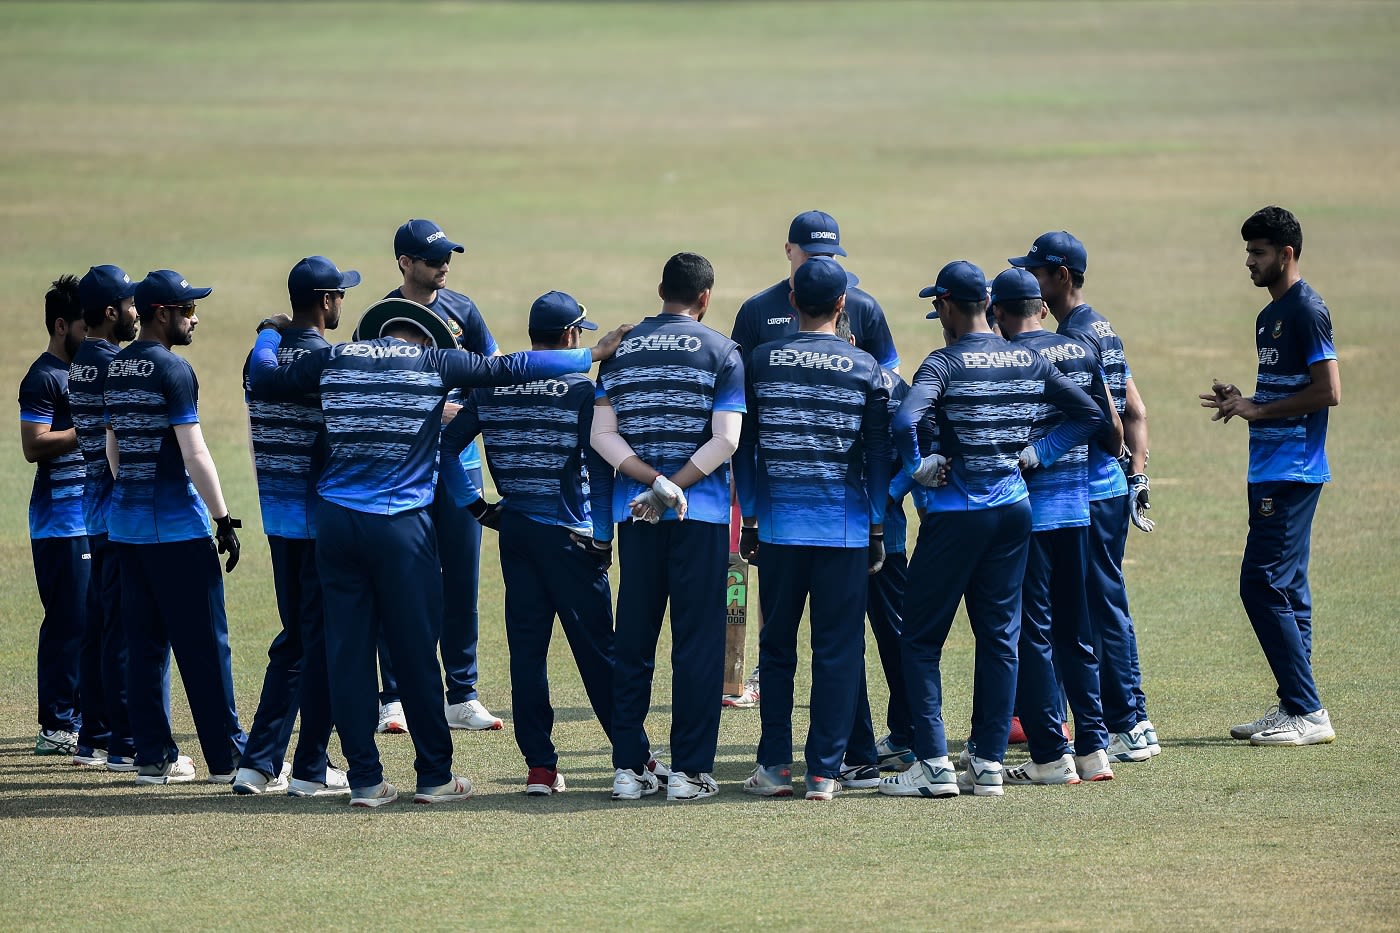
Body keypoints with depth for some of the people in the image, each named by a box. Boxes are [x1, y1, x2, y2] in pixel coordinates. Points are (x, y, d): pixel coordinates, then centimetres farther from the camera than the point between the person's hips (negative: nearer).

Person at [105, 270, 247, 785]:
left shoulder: (115, 370, 11)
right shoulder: (172, 370, -13)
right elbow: (194, 455, -17)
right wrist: (223, 520, -13)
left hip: (125, 523, 8)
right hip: (177, 524, -8)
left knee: (145, 642, 9)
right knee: (204, 644, -3)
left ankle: (153, 756, 9)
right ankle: (227, 757, -1)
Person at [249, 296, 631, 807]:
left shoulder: (334, 358, 9)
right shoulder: (434, 362, 3)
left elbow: (265, 378, 15)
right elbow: (509, 368, 5)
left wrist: (269, 334, 36)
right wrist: (591, 356, 15)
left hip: (336, 521, 3)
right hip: (400, 525, -3)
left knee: (347, 650, 4)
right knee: (416, 652, 4)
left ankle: (364, 779, 5)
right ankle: (434, 777, 10)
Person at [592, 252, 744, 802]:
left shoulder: (622, 350, 9)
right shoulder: (719, 352, -1)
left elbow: (602, 434, 1)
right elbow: (725, 440, -11)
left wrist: (653, 482, -9)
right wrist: (672, 488, -11)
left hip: (634, 514, 3)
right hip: (702, 513, -3)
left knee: (633, 641, 8)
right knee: (697, 642, 0)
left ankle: (629, 768, 7)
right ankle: (689, 771, -2)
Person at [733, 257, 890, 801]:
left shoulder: (761, 362, 1)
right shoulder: (865, 370, 0)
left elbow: (743, 448, 4)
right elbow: (878, 456, 2)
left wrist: (749, 520, 10)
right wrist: (877, 529, 9)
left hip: (778, 525, 1)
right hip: (845, 527, -1)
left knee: (776, 647, 11)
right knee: (837, 650, 2)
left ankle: (775, 766, 9)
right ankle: (825, 771, -1)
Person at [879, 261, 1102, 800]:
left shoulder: (945, 364, -12)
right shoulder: (1029, 362, 5)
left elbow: (905, 422, -29)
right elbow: (1088, 415, 10)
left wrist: (919, 467, -13)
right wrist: (1037, 453, 8)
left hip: (957, 512, -5)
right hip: (1014, 508, 5)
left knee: (922, 638, 3)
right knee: (1000, 638, 10)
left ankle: (934, 764, -4)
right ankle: (988, 765, 9)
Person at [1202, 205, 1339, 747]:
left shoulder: (1307, 310, -12)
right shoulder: (1269, 316, 18)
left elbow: (1328, 391, -18)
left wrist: (1260, 411, -13)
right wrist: (1242, 403, 9)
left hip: (1293, 472, -10)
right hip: (1270, 471, 10)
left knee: (1264, 584, -13)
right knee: (1287, 589, 11)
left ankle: (1308, 714, -12)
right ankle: (1294, 709, 15)